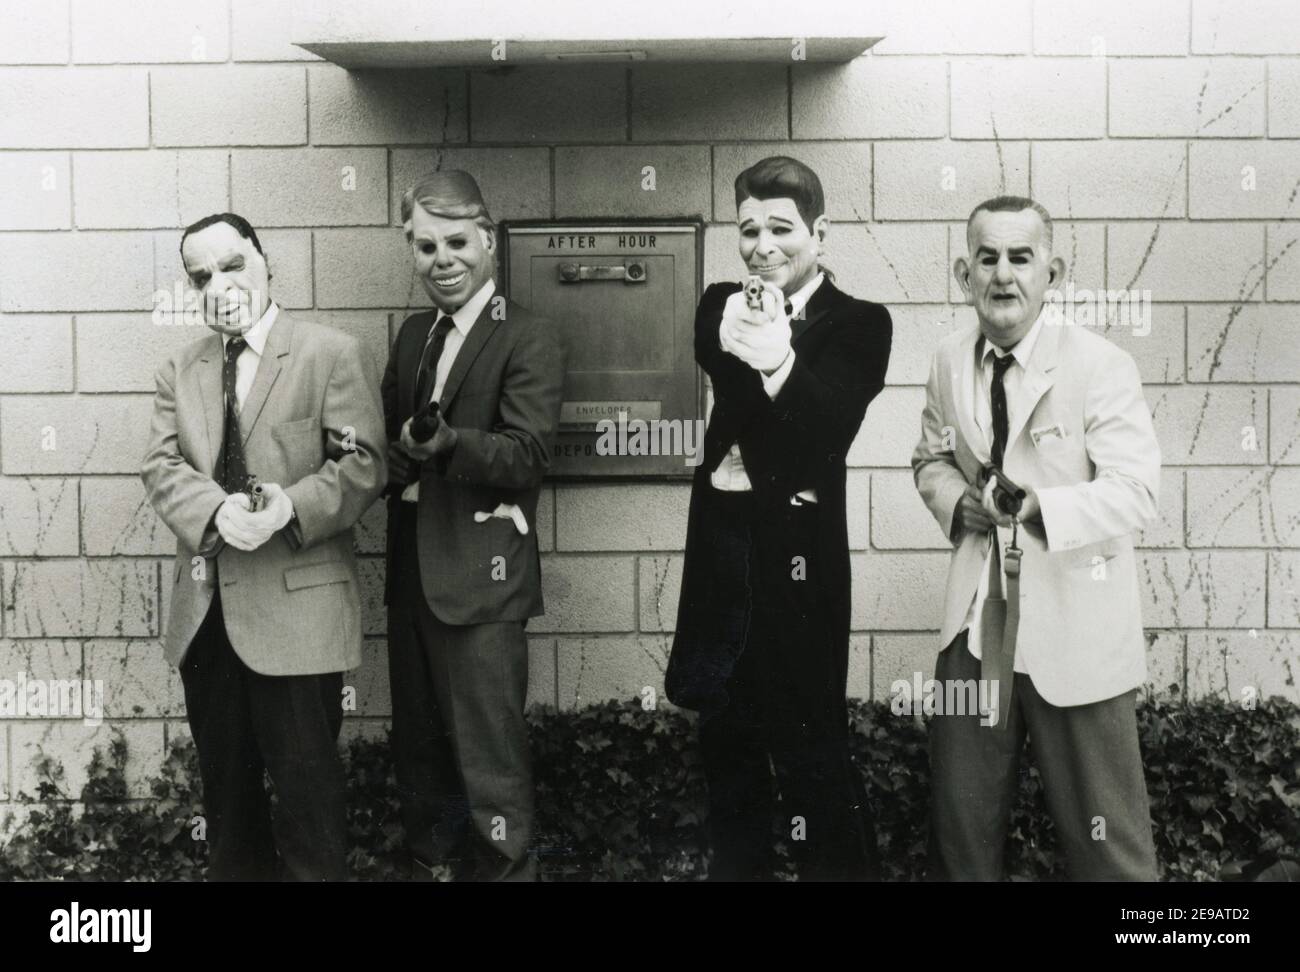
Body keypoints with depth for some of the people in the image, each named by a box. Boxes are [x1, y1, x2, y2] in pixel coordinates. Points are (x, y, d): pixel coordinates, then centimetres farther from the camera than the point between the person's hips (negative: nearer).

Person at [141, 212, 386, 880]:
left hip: (296, 606, -5)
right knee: (224, 780, 16)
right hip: (205, 611, 5)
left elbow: (362, 463, -8)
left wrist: (293, 505, -25)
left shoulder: (331, 354, -2)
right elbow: (161, 466, 2)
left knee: (306, 786, -1)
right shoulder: (180, 370, 13)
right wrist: (217, 511, -19)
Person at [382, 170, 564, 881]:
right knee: (419, 751, 19)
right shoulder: (414, 335, 14)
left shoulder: (529, 342, -8)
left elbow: (527, 454, -17)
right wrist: (406, 458, -7)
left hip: (479, 580, -7)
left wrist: (443, 442, -32)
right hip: (411, 575, 8)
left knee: (490, 763, -4)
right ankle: (429, 863, 34)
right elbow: (385, 437, 15)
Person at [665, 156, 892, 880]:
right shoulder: (723, 307, 9)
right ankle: (737, 865, 30)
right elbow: (706, 352, -12)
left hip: (796, 557, -5)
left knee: (812, 749, -4)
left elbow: (828, 429, -19)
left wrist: (778, 362, -37)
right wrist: (735, 336, -34)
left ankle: (841, 867, 10)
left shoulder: (858, 324, -4)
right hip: (721, 544, 5)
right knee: (727, 738, 15)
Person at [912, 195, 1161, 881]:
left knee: (1103, 833, 6)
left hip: (1075, 628, -4)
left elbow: (1134, 491, -17)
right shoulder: (949, 363, 6)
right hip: (978, 619, 5)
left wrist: (1038, 507, -30)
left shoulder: (1102, 367, -12)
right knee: (960, 818, 15)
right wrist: (955, 500, -2)